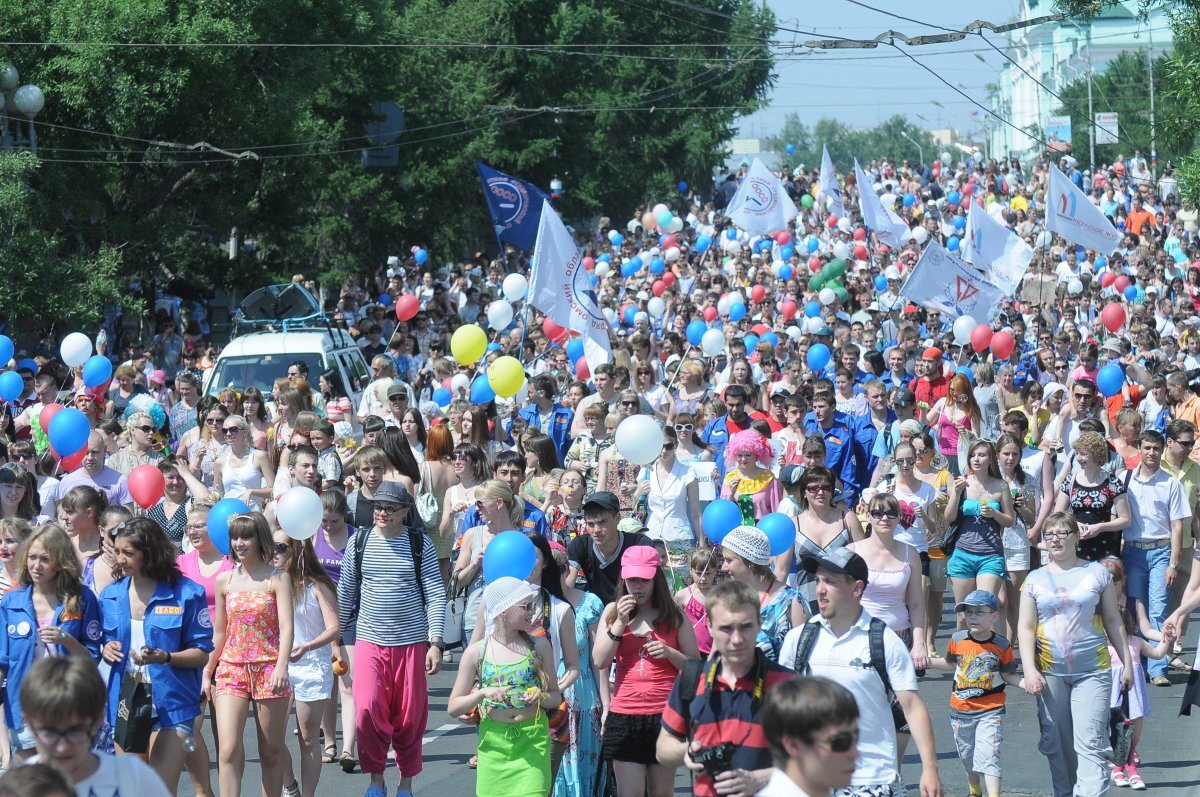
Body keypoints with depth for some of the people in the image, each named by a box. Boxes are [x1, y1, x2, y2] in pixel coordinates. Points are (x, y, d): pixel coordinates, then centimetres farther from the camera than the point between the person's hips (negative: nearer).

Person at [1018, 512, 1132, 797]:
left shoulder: (1097, 573, 7)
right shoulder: (1036, 579, 9)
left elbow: (1113, 621, 11)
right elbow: (1025, 628, 5)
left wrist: (1127, 663, 8)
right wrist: (1030, 671, -7)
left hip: (1092, 671, -2)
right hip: (1050, 674, 2)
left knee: (1090, 742, -12)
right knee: (1056, 744, 5)